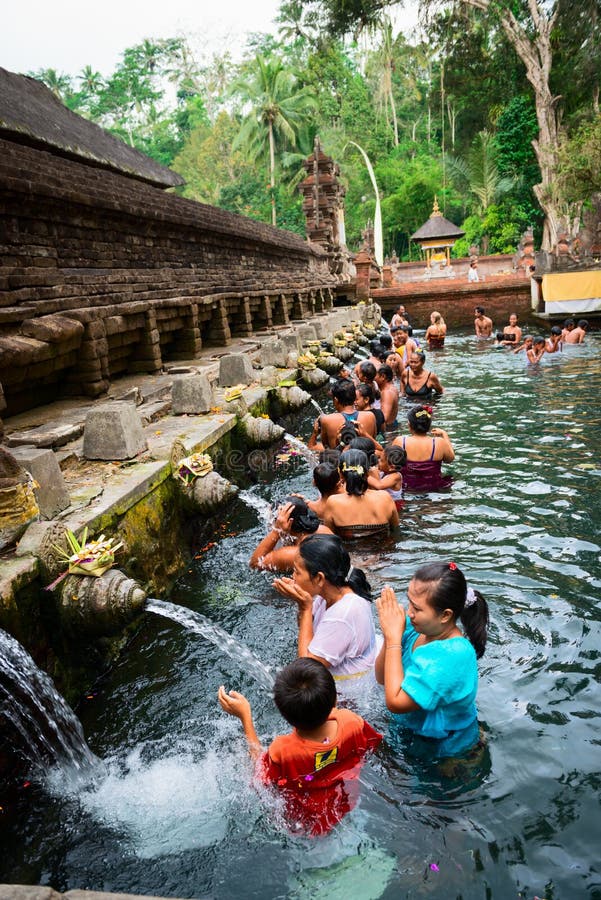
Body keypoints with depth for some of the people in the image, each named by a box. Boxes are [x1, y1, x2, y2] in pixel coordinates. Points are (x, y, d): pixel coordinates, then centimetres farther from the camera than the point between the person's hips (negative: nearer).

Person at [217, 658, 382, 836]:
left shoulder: (282, 750, -37)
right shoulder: (352, 722, -32)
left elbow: (262, 771, -12)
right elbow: (372, 742, -7)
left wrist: (245, 717, -14)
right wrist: (326, 709, 0)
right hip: (348, 808, 3)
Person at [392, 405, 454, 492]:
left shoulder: (399, 442, -16)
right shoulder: (440, 443, -14)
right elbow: (450, 458, 7)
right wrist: (444, 434, 16)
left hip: (406, 488, -1)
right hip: (433, 488, 1)